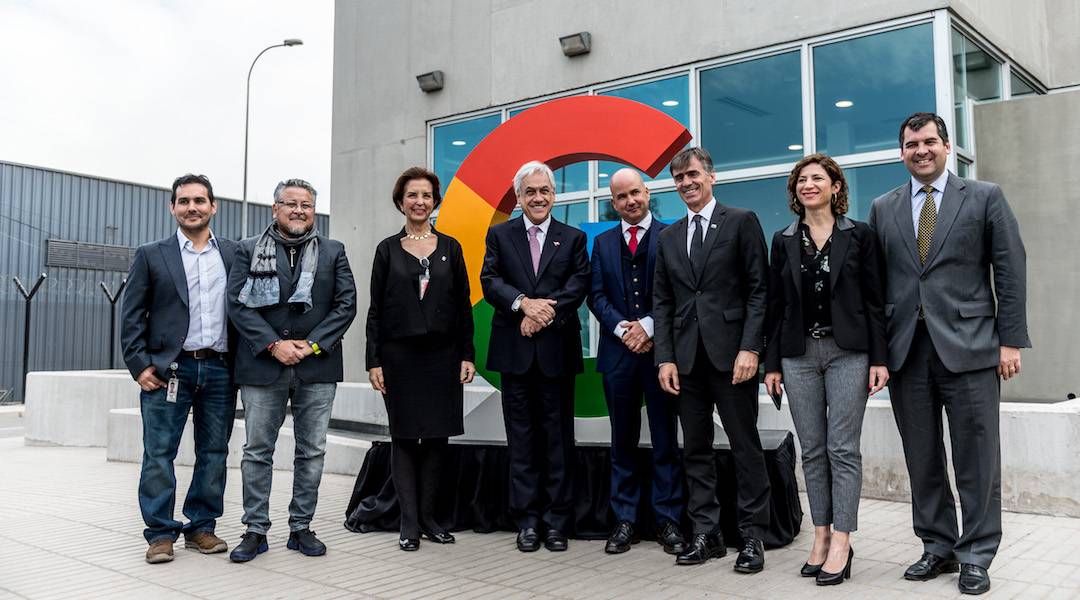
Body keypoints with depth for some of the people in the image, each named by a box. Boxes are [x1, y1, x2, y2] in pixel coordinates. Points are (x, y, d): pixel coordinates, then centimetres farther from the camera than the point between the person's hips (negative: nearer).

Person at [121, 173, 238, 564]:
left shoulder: (235, 255, 9)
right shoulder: (152, 256, 5)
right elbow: (132, 316, 2)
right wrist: (139, 365, -6)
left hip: (220, 370, 2)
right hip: (168, 369, -2)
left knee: (214, 454, 7)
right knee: (158, 454, 0)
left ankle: (201, 527, 19)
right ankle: (161, 534, 10)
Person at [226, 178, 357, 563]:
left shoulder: (333, 252, 8)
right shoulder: (249, 250, 6)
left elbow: (346, 304, 2)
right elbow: (238, 303, -2)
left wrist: (311, 344, -9)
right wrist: (274, 344, -12)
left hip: (317, 367, 1)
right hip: (263, 365, -1)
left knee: (312, 451, 6)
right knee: (258, 451, 5)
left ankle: (301, 527, 18)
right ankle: (256, 531, 15)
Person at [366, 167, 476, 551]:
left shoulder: (450, 248, 7)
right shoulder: (388, 250, 4)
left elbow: (463, 306, 7)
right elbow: (375, 310, 2)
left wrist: (467, 355, -1)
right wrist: (374, 361, -4)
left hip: (442, 354, 2)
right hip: (400, 354, -1)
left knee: (436, 436, 5)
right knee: (404, 437, 1)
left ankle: (428, 516, 16)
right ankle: (409, 522, 7)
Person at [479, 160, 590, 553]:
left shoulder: (573, 238, 9)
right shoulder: (499, 235, 10)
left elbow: (579, 284, -4)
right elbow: (489, 281, -2)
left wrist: (544, 311, -16)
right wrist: (524, 303, -18)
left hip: (557, 349, 0)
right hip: (515, 350, 1)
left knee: (558, 436, 4)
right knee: (521, 436, 5)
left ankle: (557, 520, 12)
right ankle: (527, 520, 13)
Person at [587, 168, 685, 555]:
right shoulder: (603, 243, 13)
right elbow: (597, 296, 6)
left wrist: (648, 326, -13)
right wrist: (622, 329, -9)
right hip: (618, 351, 3)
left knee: (666, 441, 3)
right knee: (623, 442, 9)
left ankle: (668, 521, 12)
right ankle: (624, 521, 16)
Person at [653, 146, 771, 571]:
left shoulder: (741, 222, 2)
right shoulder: (669, 237, 15)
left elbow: (759, 290, -4)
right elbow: (662, 302, 13)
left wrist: (750, 349, -12)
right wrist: (665, 357, 3)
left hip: (731, 354, -5)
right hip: (687, 357, 5)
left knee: (746, 447, 2)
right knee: (695, 449, 8)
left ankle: (752, 535, 11)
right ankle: (706, 533, 17)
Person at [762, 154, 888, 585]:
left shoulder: (859, 235, 3)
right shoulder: (784, 240, 9)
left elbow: (874, 300, 1)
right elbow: (775, 304, 8)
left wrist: (879, 358, -6)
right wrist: (772, 363, 4)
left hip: (847, 351, -3)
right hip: (799, 354, 3)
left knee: (843, 449, -2)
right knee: (812, 450, 7)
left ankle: (841, 543, 3)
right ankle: (821, 536, 16)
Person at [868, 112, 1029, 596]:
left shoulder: (984, 197, 5)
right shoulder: (883, 209, 12)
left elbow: (1010, 270, 1)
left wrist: (1010, 340, -5)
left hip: (968, 348, -2)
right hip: (906, 350, 3)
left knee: (976, 460, 3)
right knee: (922, 459, 9)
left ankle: (975, 556, 16)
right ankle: (938, 547, 23)